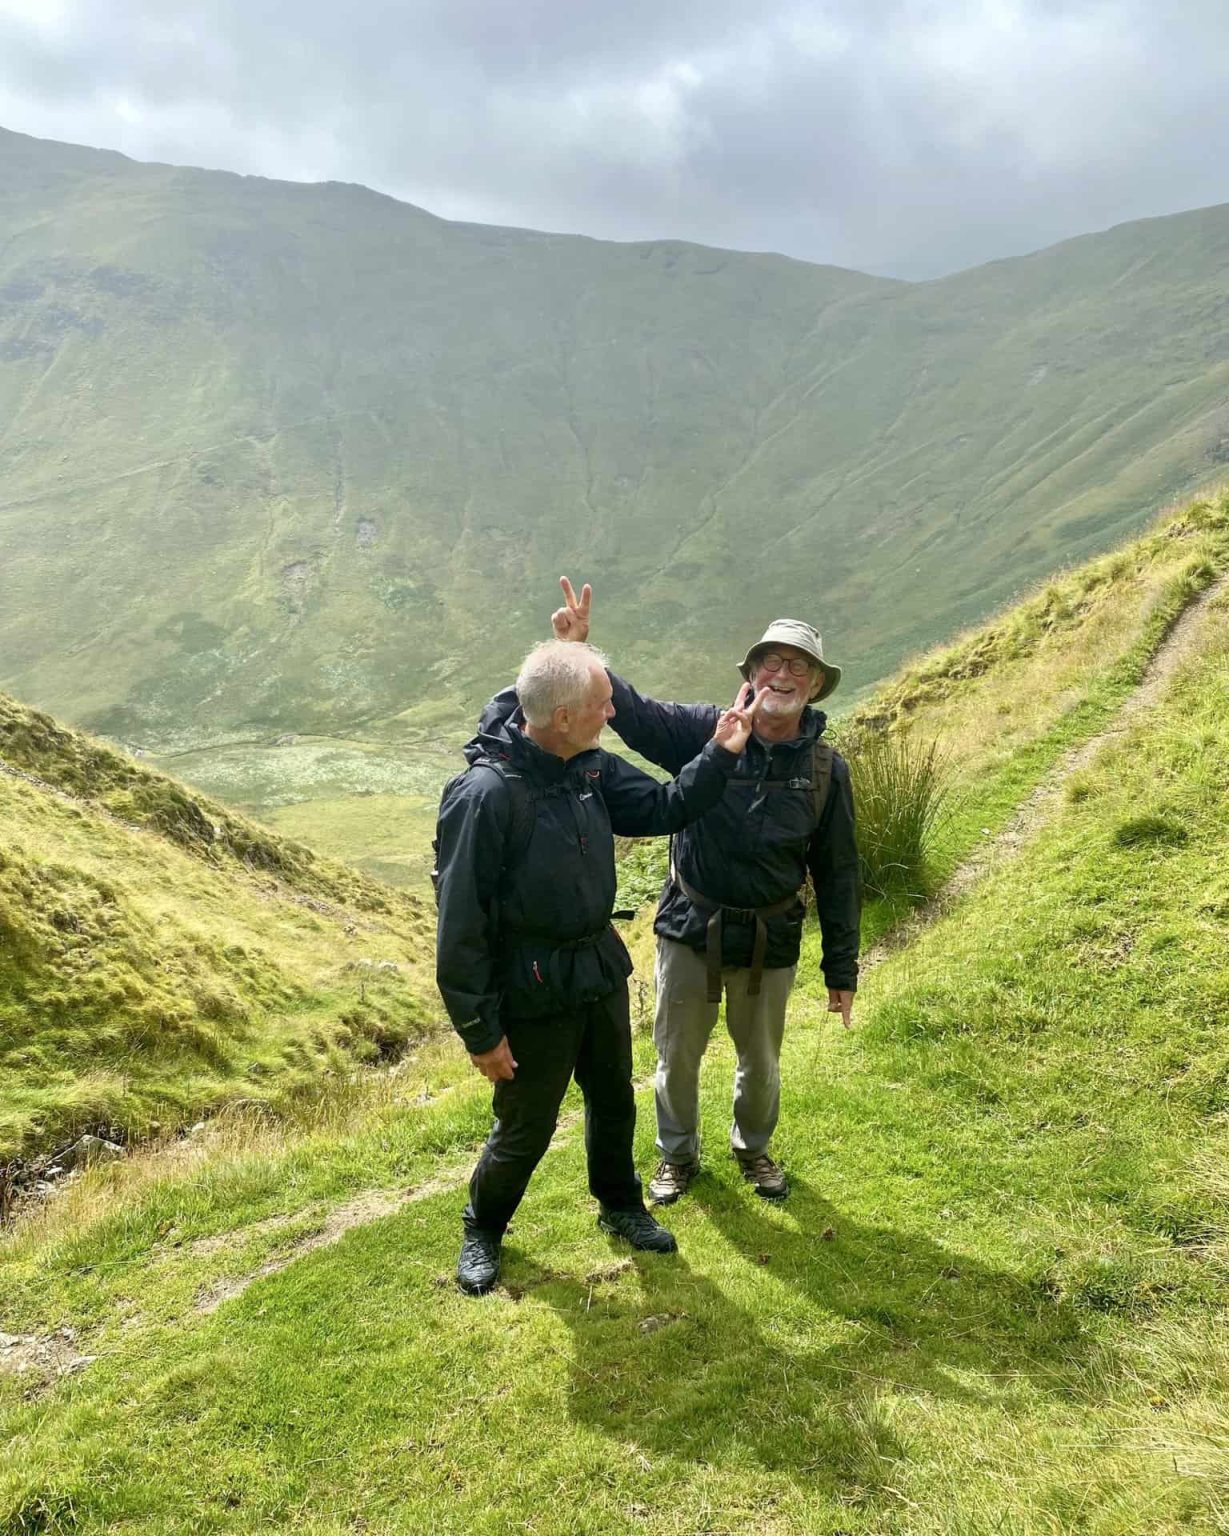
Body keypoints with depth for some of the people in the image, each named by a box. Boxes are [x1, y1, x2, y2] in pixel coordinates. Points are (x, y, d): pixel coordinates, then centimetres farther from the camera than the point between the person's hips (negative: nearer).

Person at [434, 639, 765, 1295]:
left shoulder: (591, 768, -4)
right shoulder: (484, 795, -28)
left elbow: (665, 808, 8)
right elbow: (462, 925, -23)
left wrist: (720, 754, -4)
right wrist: (480, 1031, -18)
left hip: (602, 974, 7)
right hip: (533, 996, -7)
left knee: (614, 1103, 24)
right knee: (525, 1130, 11)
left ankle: (621, 1208, 50)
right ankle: (482, 1231, 40)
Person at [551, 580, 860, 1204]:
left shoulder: (826, 769, -7)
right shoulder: (704, 731, -11)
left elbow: (837, 873, -2)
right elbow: (633, 711, -24)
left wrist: (841, 970, 1)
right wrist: (578, 654, -42)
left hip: (771, 940, 1)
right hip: (691, 929, -1)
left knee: (761, 1060, 20)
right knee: (678, 1054, 15)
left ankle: (754, 1148, 49)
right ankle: (678, 1154, 42)